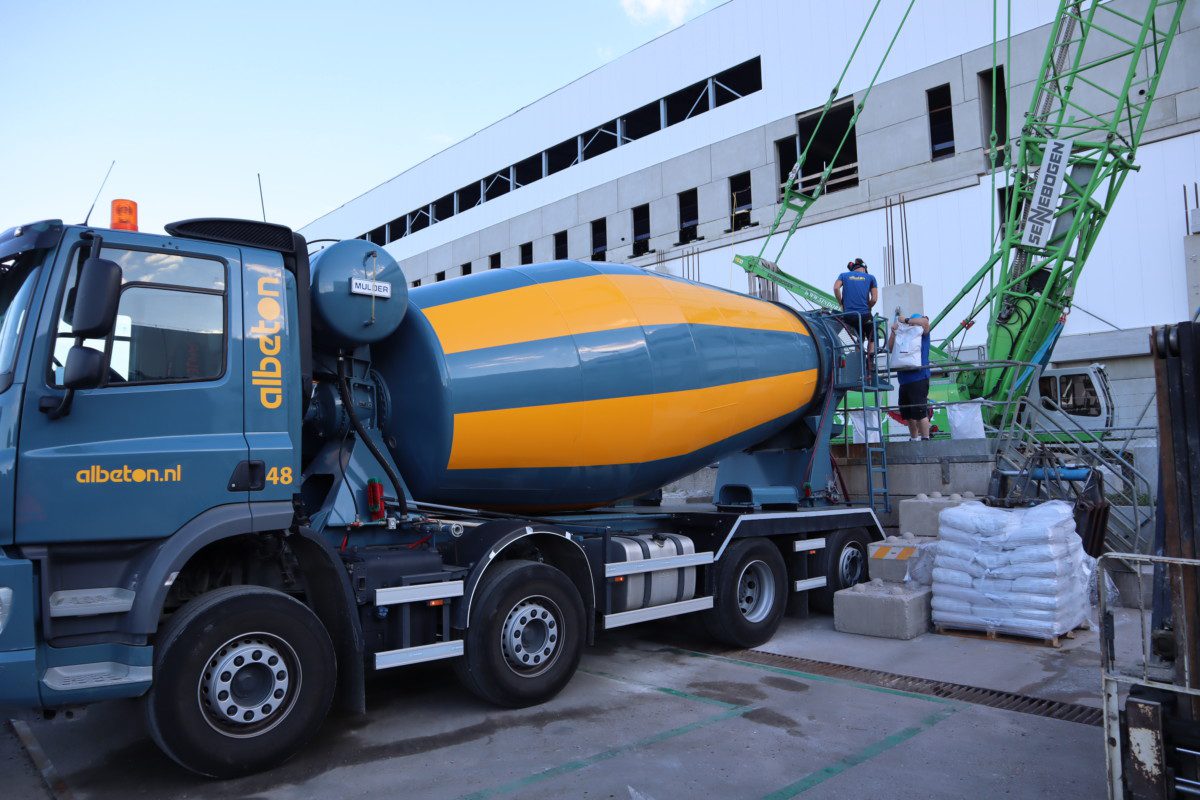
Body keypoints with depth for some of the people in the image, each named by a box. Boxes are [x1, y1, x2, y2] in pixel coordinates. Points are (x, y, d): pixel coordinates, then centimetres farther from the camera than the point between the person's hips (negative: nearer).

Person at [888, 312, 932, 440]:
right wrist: (893, 331, 1)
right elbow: (890, 348, 11)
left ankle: (925, 439, -8)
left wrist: (906, 320, -5)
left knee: (920, 412, -12)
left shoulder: (922, 335, 4)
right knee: (908, 414, 14)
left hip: (919, 378, -7)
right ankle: (914, 439, 25)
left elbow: (924, 321, -13)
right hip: (904, 380, 7)